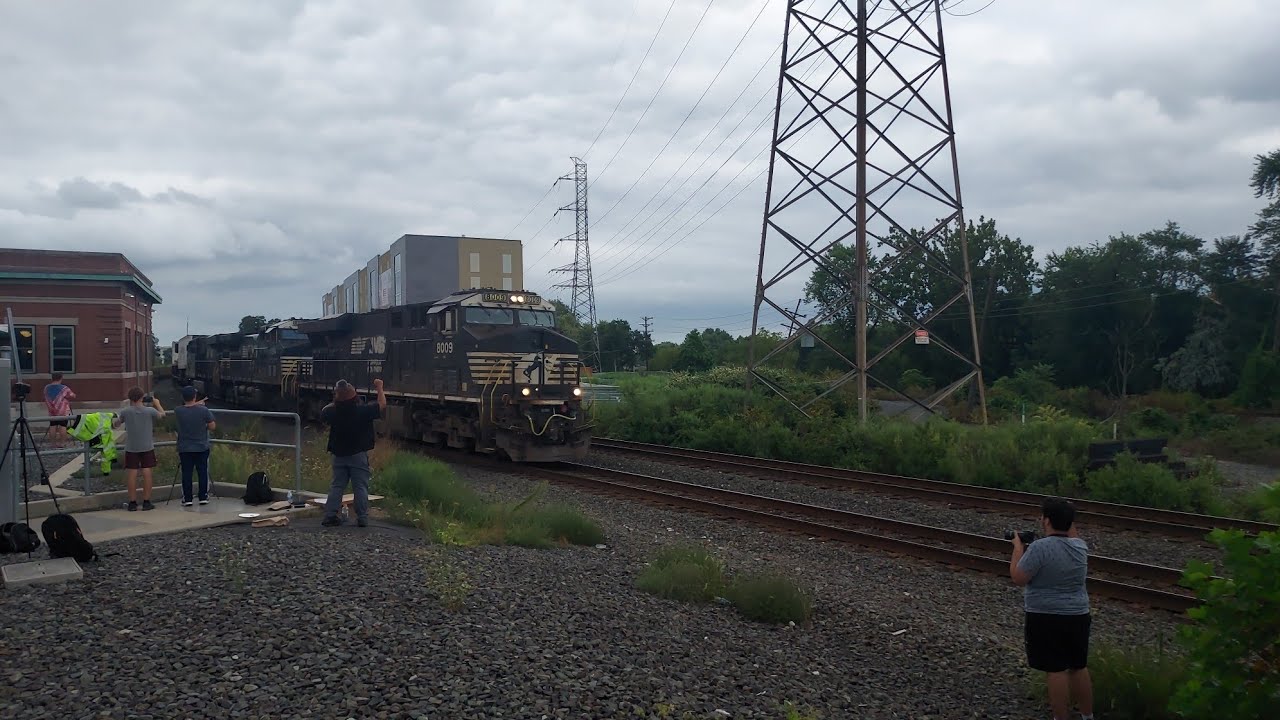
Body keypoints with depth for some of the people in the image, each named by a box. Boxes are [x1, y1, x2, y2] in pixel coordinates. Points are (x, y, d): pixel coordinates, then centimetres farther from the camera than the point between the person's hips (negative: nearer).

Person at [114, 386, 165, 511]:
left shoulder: (125, 412, -9)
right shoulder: (149, 411, -9)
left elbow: (116, 424, 8)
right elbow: (162, 414, 12)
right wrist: (157, 403, 27)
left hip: (131, 448, 0)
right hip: (147, 447, 0)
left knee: (132, 474, 4)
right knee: (147, 473, 4)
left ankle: (132, 502, 6)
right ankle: (146, 502, 6)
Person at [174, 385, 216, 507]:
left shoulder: (178, 411, -9)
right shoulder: (203, 410, -13)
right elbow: (212, 426, -5)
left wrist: (195, 404, 21)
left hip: (184, 449, 1)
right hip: (202, 448, -1)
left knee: (186, 473, 6)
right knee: (203, 472, 8)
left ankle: (187, 499, 7)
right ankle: (203, 497, 11)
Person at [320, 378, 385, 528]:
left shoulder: (333, 412, -7)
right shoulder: (362, 411, -16)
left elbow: (322, 414, 16)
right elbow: (382, 406, -4)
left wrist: (334, 403, 16)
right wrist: (380, 389, 7)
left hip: (339, 455, 3)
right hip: (358, 455, -3)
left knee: (336, 486, 10)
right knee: (361, 487, 1)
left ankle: (329, 515, 7)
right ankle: (362, 518, 1)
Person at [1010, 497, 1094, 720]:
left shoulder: (1040, 547, -21)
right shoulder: (1081, 546, 0)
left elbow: (1018, 577, -16)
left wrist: (1018, 547, -6)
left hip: (1047, 618, -7)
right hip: (1078, 615, 7)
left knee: (1056, 670, 1)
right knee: (1079, 668, 18)